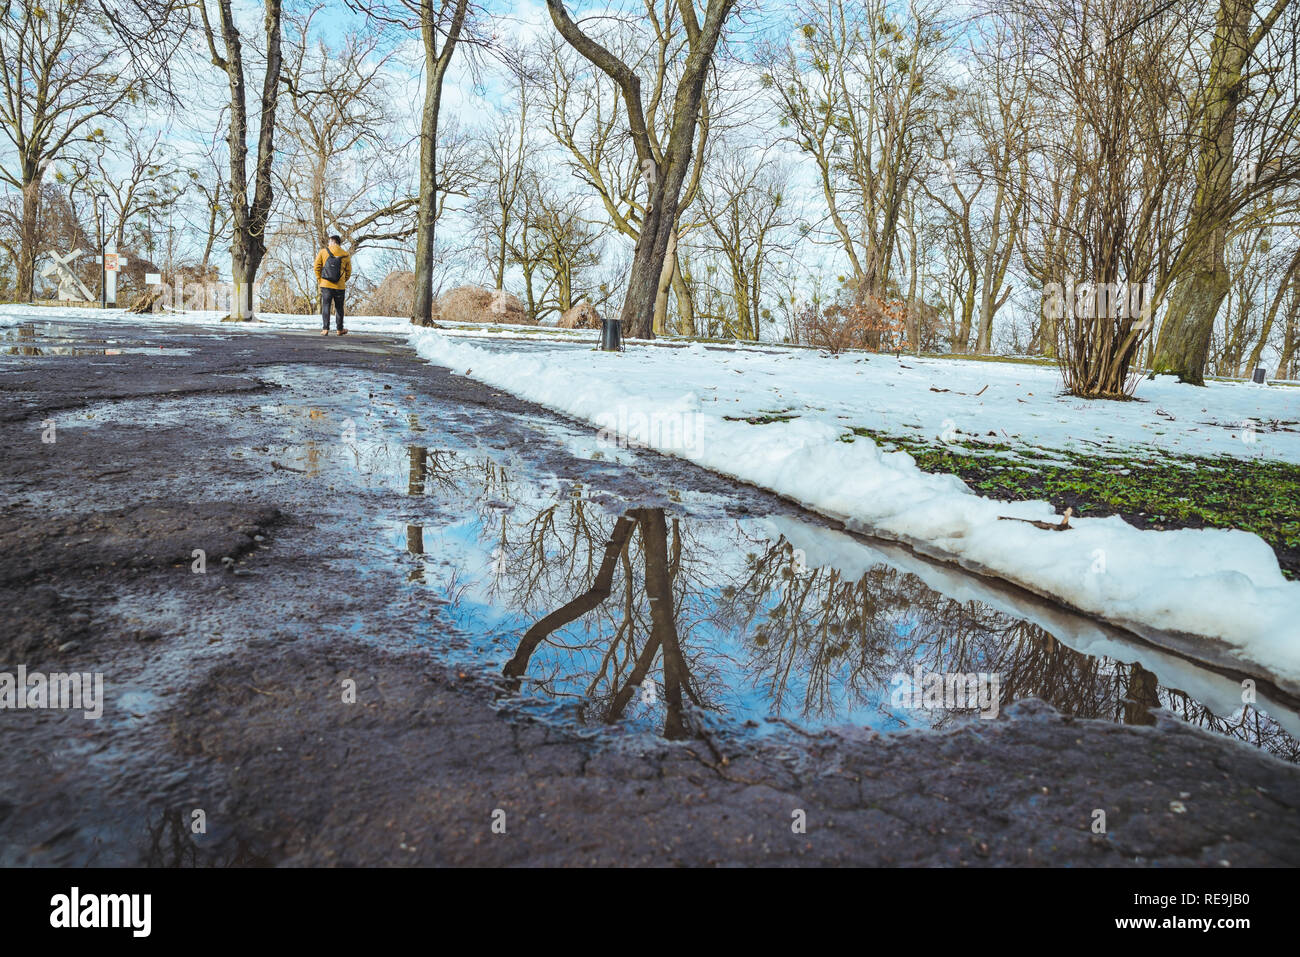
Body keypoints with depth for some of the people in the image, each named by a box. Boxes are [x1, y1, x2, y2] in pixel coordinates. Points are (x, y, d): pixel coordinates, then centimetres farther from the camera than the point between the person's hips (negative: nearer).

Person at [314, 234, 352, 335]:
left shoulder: (323, 252, -1)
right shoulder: (346, 255, 2)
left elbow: (317, 267, -2)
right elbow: (348, 271, 5)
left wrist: (319, 279, 10)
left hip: (326, 285, -1)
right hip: (340, 286, 1)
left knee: (325, 306, 2)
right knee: (339, 308, 12)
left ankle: (325, 329, -6)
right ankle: (340, 329, 19)